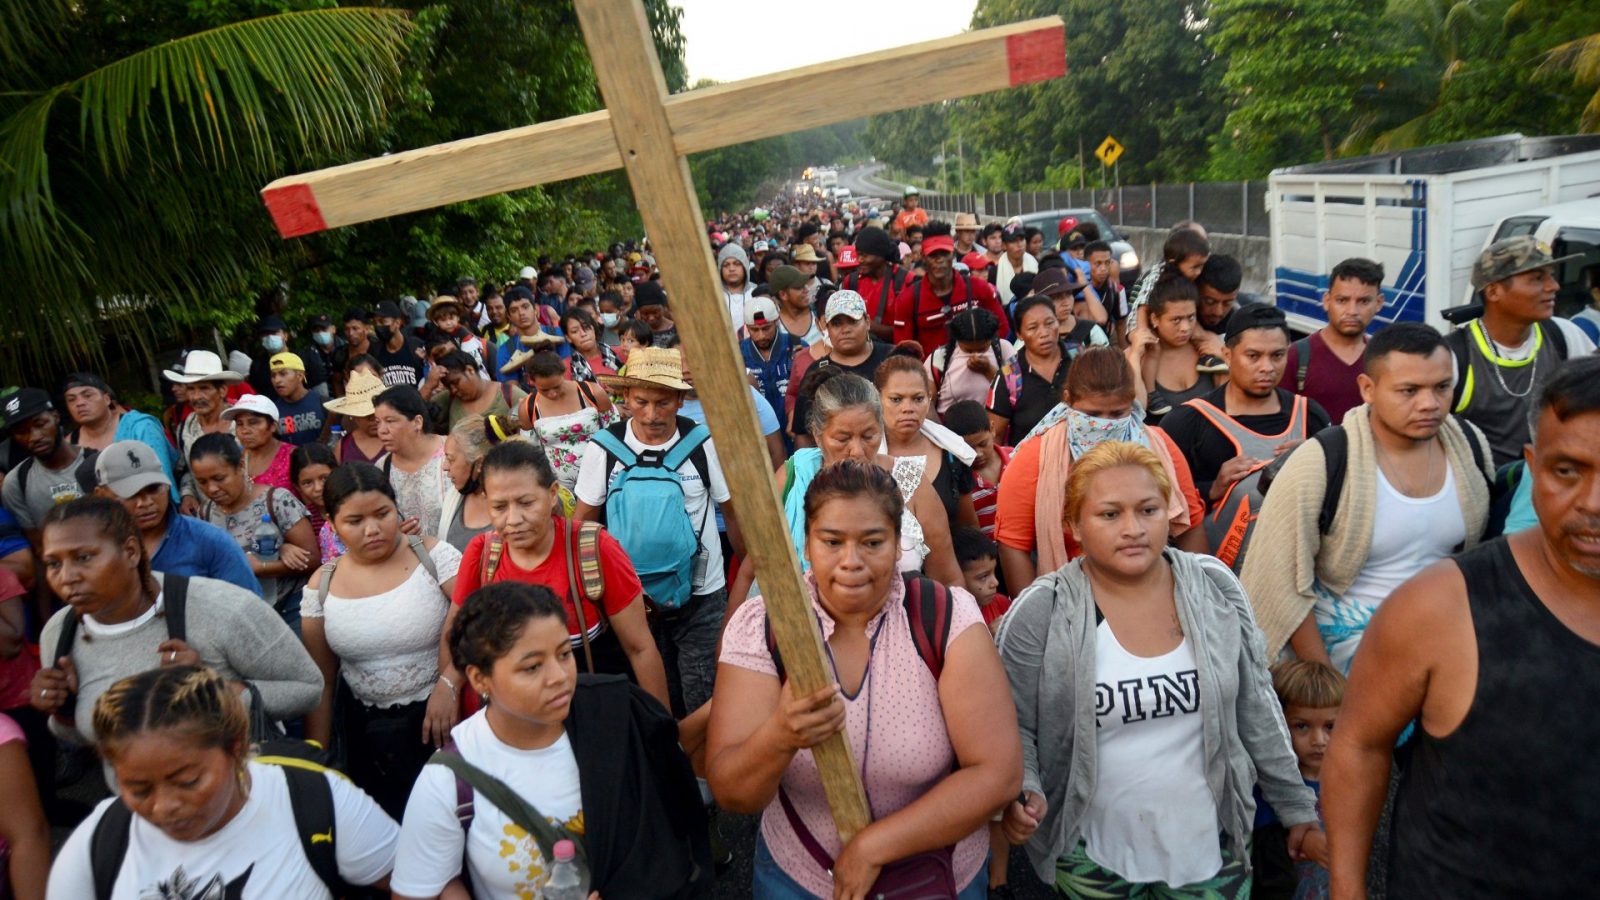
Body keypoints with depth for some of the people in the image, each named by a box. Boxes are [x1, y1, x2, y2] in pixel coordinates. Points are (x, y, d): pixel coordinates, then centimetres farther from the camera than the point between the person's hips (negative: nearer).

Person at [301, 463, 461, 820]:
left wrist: (449, 684, -27)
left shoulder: (433, 556, -9)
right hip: (364, 731, 3)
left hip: (440, 719, -3)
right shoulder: (322, 586, 1)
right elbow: (321, 681, 8)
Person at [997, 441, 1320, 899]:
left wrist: (1297, 806, 7)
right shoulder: (1040, 613, -16)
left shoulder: (1216, 588, -5)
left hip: (1211, 842, 3)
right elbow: (1016, 726, -8)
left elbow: (1256, 709, 3)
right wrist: (1023, 792, -25)